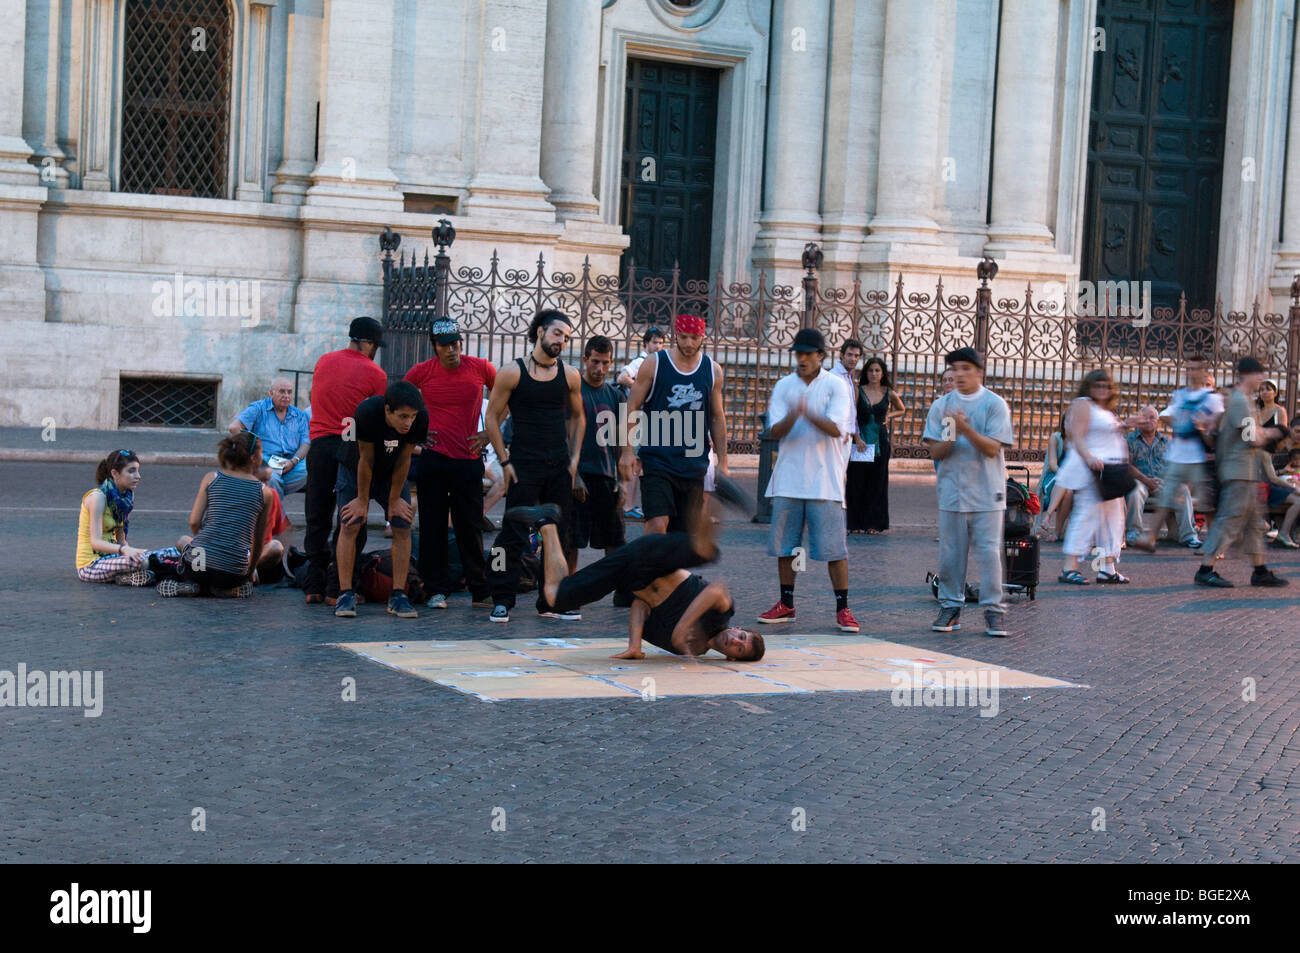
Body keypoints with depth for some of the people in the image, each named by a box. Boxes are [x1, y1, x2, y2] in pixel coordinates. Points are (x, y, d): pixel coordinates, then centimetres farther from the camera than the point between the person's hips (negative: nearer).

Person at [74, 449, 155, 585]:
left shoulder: (128, 496, 7)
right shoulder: (97, 497, -17)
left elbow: (120, 539, 11)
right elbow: (95, 542, -26)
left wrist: (130, 550, -11)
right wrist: (124, 549, -42)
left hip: (108, 556, 8)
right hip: (90, 565, -8)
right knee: (140, 560, -32)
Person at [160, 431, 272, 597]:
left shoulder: (211, 478, 6)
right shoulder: (265, 492, 5)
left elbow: (194, 523, 5)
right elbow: (258, 540, 14)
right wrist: (250, 572, 30)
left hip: (197, 565, 2)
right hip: (234, 573, -1)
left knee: (183, 541, 36)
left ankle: (191, 585, 9)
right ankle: (227, 589, 3)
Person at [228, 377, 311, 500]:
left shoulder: (300, 415, 20)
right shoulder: (258, 408, 9)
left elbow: (306, 444, 8)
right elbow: (233, 427, -5)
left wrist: (293, 462, -11)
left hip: (293, 463, 3)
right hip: (266, 460, -3)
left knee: (309, 471, -32)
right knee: (272, 478, -39)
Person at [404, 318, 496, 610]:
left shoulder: (480, 368, 0)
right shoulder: (422, 371, 0)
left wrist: (490, 433, 6)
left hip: (469, 458, 0)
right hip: (433, 457, 0)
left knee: (470, 528, 3)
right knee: (432, 526, 2)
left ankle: (480, 591, 11)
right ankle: (436, 590, 10)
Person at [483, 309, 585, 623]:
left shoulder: (570, 376, 6)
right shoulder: (512, 373, -4)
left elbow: (577, 417, 19)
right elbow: (492, 417, 0)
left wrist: (574, 458, 10)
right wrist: (504, 461, -5)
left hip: (559, 467, 4)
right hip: (524, 465, -4)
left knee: (557, 534, 7)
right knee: (513, 534, -7)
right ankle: (502, 600, 0)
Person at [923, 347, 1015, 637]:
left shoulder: (995, 404, -1)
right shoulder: (941, 406, 7)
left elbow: (993, 448, -10)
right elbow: (935, 452, 3)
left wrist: (966, 429, -23)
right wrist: (951, 438, -18)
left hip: (986, 492, -2)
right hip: (952, 491, 3)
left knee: (989, 551, -4)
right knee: (950, 552, 5)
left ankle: (993, 610, 1)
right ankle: (950, 607, 14)